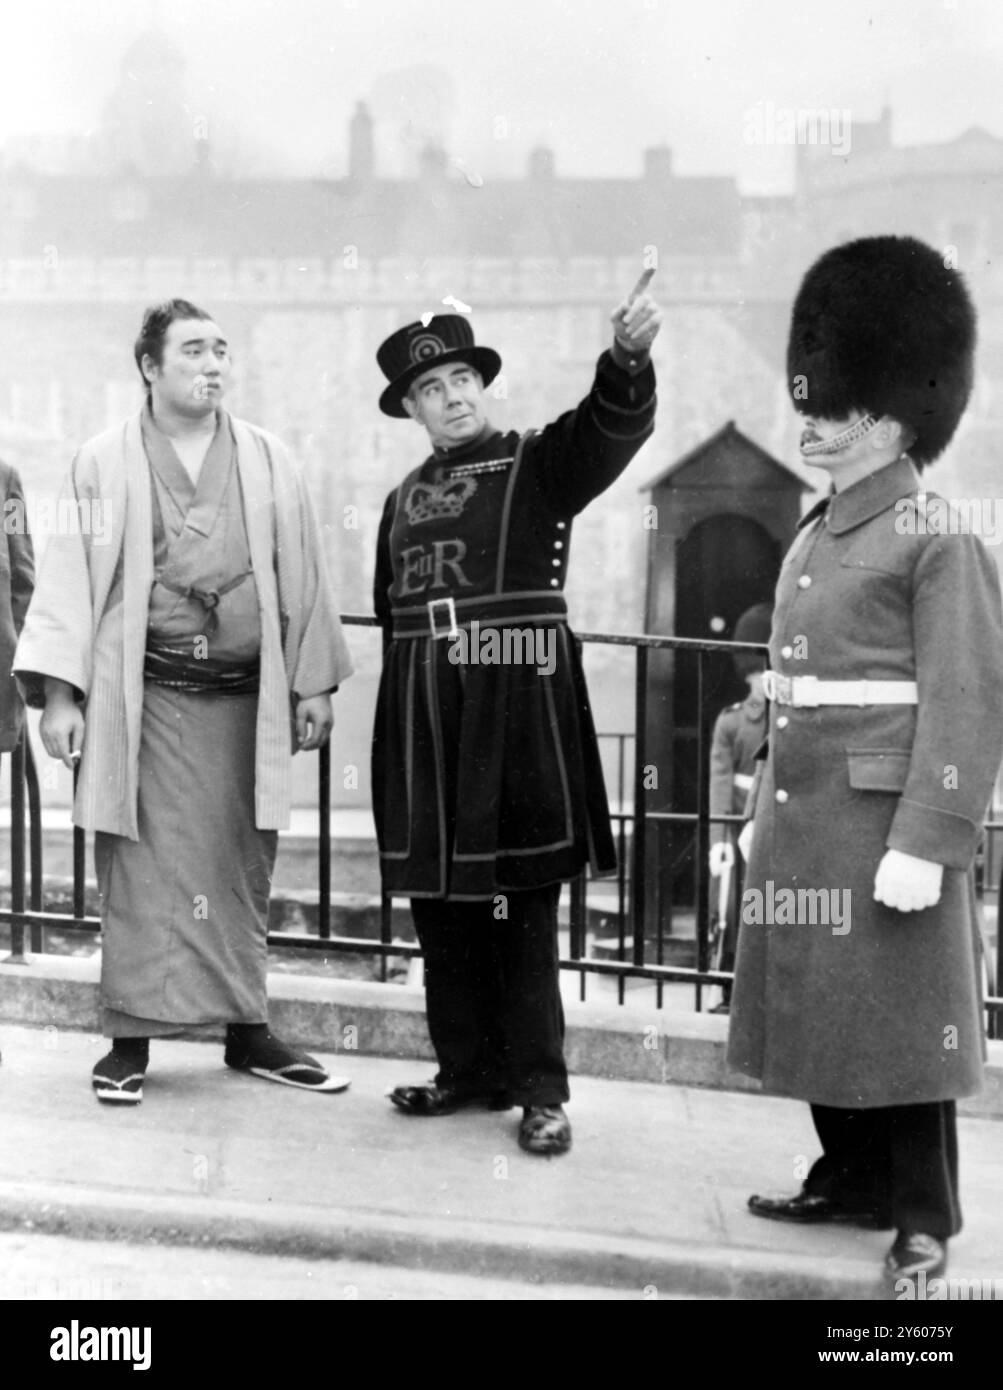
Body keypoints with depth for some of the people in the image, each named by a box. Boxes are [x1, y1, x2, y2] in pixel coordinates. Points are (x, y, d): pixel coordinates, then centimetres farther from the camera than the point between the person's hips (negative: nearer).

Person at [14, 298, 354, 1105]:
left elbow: (302, 577, 10)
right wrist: (59, 693, -6)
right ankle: (132, 1039, 5)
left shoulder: (268, 463, 9)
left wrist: (315, 685, 7)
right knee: (142, 869, -3)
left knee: (242, 868, 8)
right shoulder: (103, 465, 3)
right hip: (142, 700, -2)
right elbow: (69, 579, 1)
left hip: (246, 698, 3)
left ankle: (247, 1029, 19)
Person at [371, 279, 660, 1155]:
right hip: (425, 726, 5)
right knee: (439, 904, 7)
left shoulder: (540, 464, 1)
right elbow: (393, 615, 16)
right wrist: (407, 711, 10)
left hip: (518, 715, -5)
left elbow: (615, 427, -18)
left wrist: (629, 354, -38)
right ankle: (470, 1069, 19)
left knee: (522, 907, -3)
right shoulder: (405, 499, 15)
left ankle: (540, 1089, 3)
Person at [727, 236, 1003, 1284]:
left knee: (898, 1020, 1)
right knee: (816, 1007, 14)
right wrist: (765, 807, 19)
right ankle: (851, 1179, 30)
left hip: (883, 825, -8)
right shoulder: (815, 536, 14)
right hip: (804, 821, 8)